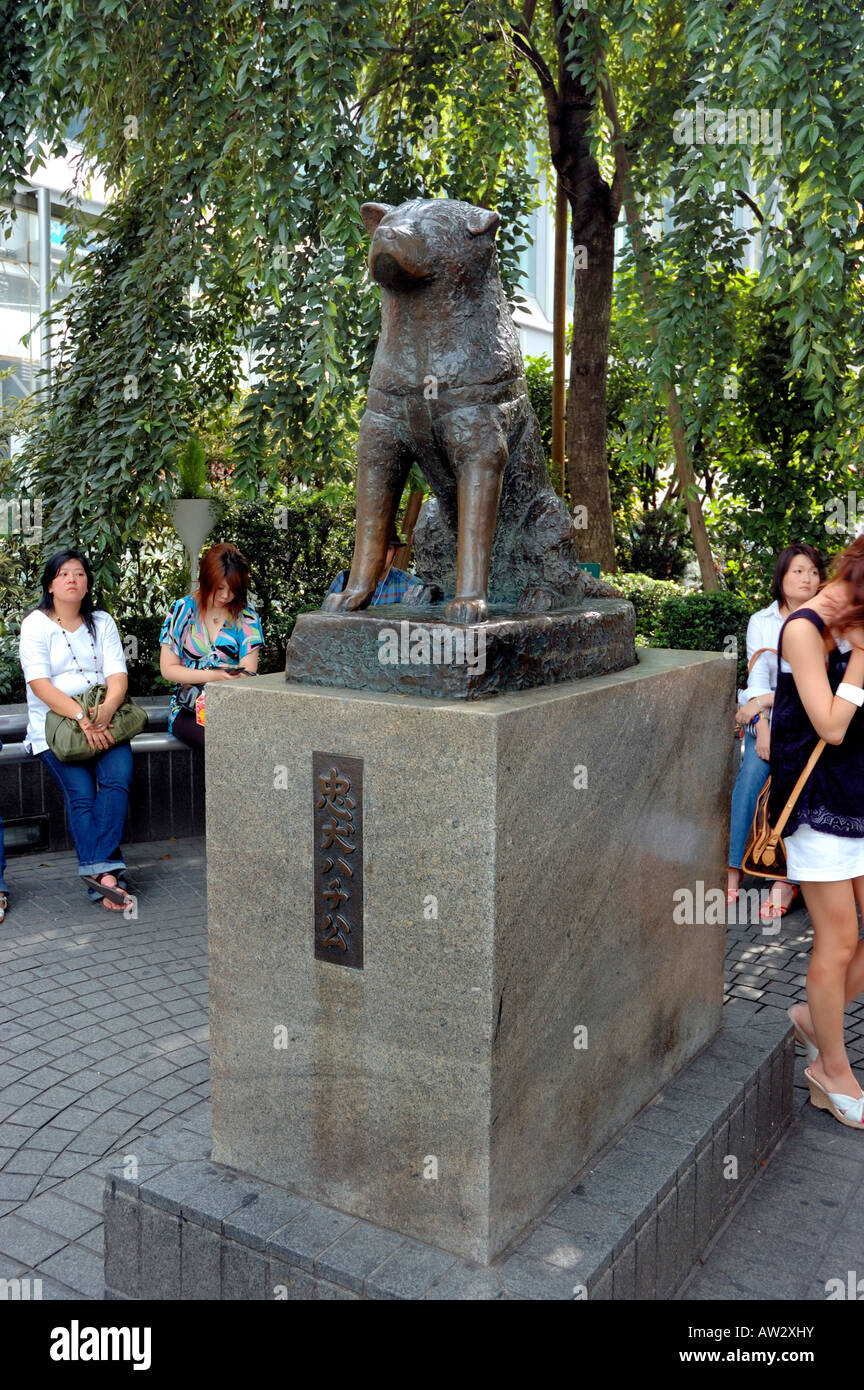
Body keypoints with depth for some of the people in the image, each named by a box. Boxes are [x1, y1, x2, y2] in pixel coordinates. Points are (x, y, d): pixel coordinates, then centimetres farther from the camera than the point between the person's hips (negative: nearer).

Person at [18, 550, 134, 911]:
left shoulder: (102, 622, 14)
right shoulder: (36, 625, 3)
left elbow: (118, 677, 3)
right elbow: (40, 685, -10)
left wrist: (104, 713, -18)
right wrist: (82, 719, -23)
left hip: (103, 722, 3)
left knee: (118, 777, -26)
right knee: (81, 792, -24)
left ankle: (97, 868, -30)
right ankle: (107, 873, -28)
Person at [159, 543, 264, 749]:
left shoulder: (246, 616, 9)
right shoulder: (183, 610, 5)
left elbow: (248, 673, 2)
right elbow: (167, 669, 3)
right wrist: (211, 676, -12)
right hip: (188, 708, -1)